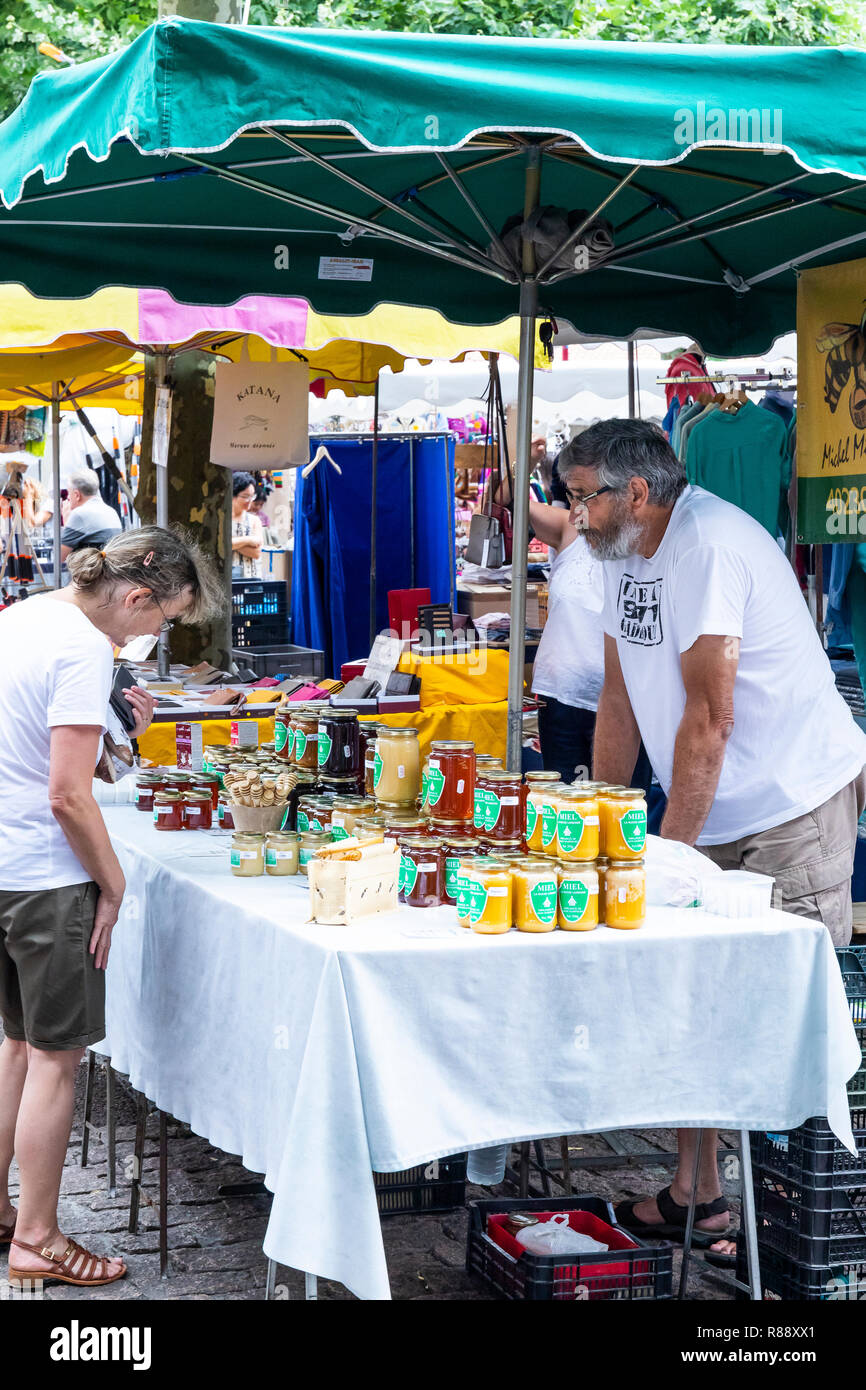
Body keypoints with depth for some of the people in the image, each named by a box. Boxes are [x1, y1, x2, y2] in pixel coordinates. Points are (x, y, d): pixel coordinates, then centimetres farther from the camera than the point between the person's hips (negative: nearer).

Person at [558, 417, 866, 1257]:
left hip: (796, 806, -9)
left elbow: (709, 720, -23)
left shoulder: (708, 548, -21)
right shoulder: (626, 552, 8)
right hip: (712, 817, 9)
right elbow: (620, 700, 14)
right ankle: (696, 1196, 18)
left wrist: (667, 848, -18)